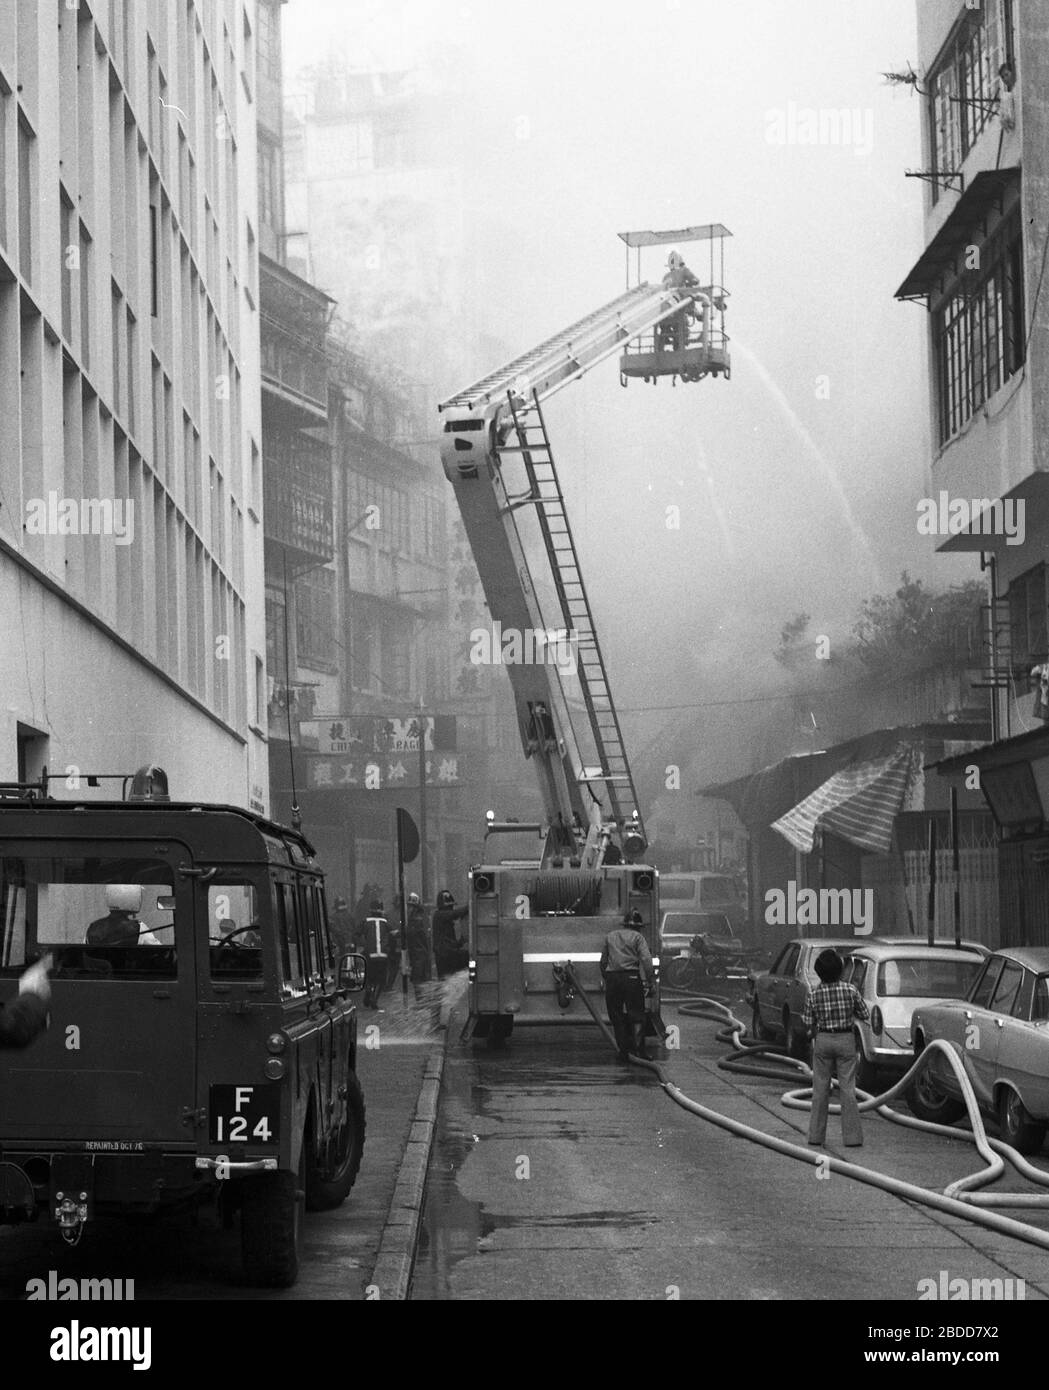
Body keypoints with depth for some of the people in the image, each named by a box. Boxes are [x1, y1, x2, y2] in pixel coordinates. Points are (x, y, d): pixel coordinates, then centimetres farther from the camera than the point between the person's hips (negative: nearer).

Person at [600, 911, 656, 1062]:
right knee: (637, 1015, 1)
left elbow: (603, 961, 17)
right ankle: (638, 1048, -11)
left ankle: (624, 1051, 6)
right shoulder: (637, 937, 3)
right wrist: (650, 980, -8)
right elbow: (646, 959, -9)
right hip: (631, 976, -3)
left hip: (612, 977, 3)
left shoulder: (610, 937, 17)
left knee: (616, 1017, 9)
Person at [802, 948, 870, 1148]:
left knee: (820, 1089, 11)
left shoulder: (815, 994, -9)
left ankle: (816, 1135, 15)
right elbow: (865, 1014, -1)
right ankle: (852, 1137, 1)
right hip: (846, 1040, -1)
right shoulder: (850, 990, -11)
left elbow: (807, 1021, -4)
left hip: (823, 1040, 1)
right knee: (847, 1088, 3)